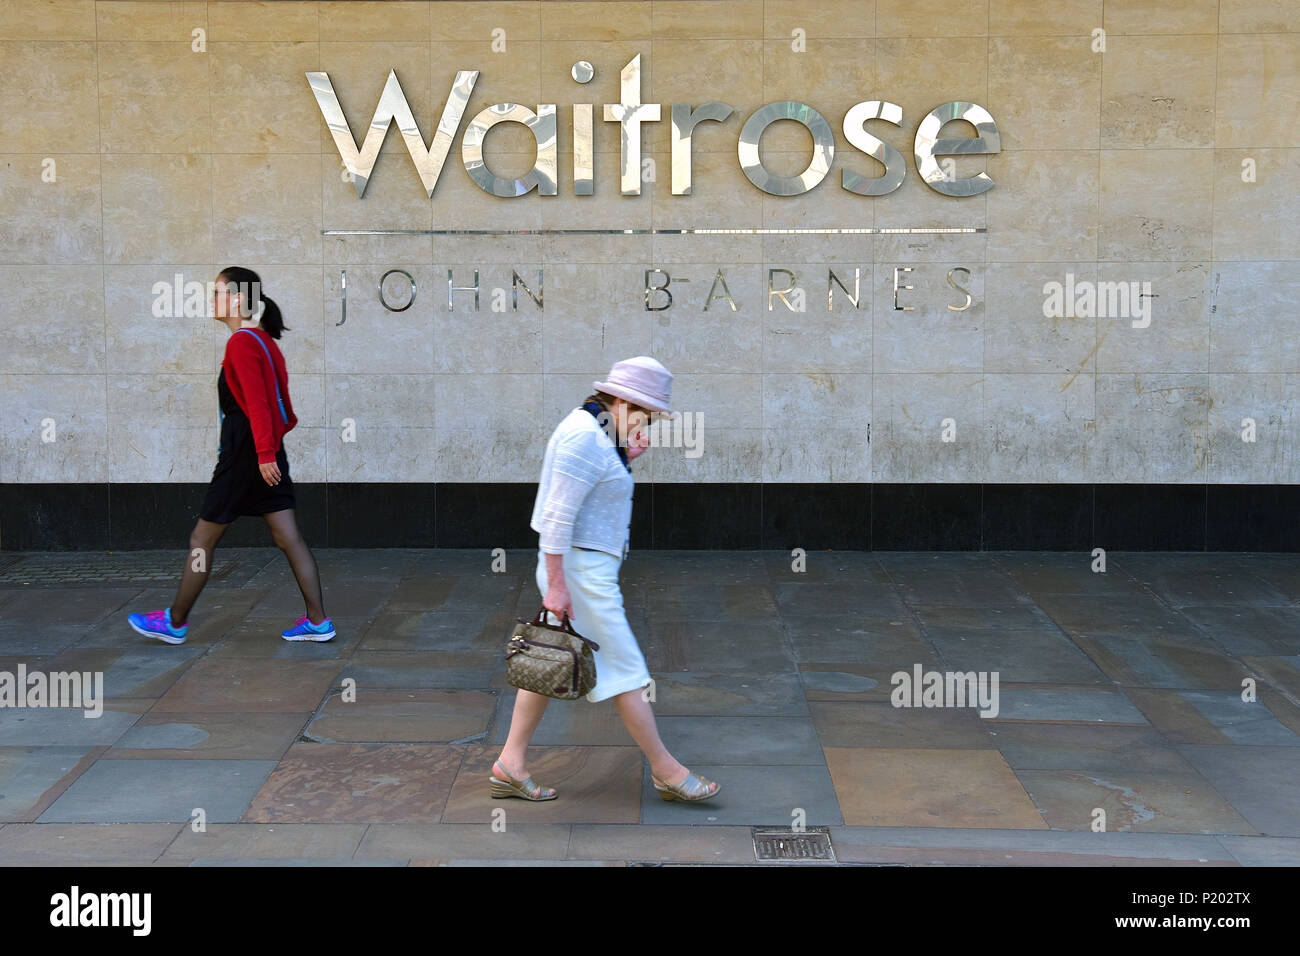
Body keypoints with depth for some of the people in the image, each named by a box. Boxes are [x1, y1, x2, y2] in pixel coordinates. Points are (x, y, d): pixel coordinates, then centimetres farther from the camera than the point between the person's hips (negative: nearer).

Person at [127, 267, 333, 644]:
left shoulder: (241, 343, -13)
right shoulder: (264, 341, 15)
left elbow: (257, 403, -20)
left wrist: (264, 454, -24)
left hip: (245, 454, -9)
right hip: (267, 455, 9)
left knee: (202, 540, 3)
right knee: (288, 538, 6)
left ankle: (175, 623, 14)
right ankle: (317, 622, 4)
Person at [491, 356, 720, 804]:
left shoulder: (596, 431, 11)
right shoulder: (585, 436, -20)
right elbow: (557, 516, -23)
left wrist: (624, 459, 6)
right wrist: (556, 586, -23)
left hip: (588, 564, 10)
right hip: (581, 569, -10)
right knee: (625, 669, -1)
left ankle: (510, 764, 18)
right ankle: (666, 771, 8)